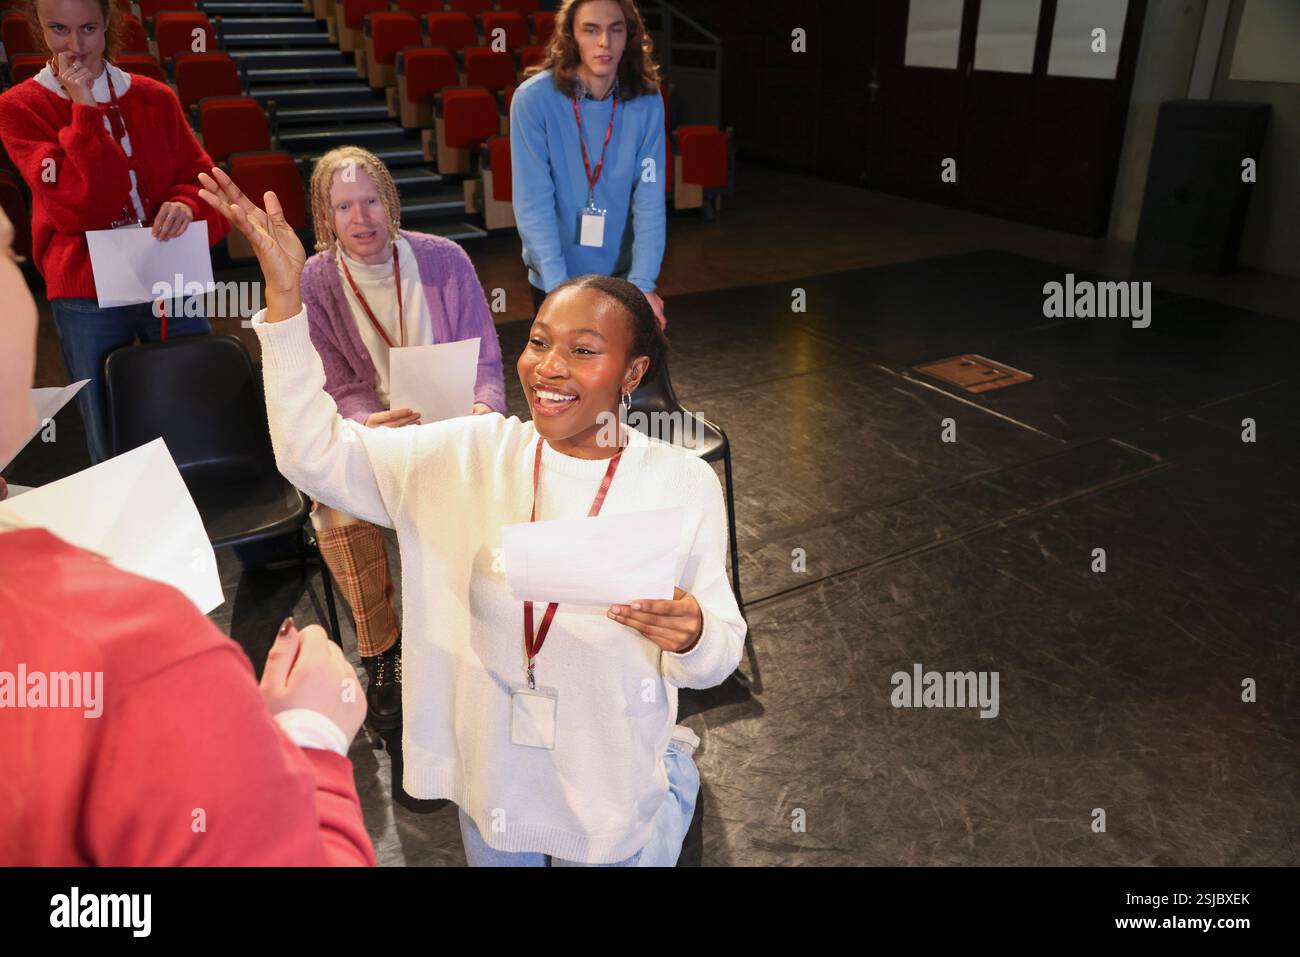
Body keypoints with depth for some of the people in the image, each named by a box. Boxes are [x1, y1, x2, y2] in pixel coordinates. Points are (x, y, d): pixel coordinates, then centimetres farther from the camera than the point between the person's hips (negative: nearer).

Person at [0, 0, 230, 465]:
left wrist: (187, 204, -15)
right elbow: (76, 207, -12)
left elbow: (201, 177, 7)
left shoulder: (155, 98, 8)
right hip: (88, 302, -2)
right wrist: (85, 112, -14)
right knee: (112, 445, 5)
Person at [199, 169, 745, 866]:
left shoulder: (684, 484, -15)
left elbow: (720, 655, -10)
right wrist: (284, 294, -23)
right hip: (490, 784, 2)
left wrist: (693, 637, -33)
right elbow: (313, 453, -16)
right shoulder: (469, 455, -10)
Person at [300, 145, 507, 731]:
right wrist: (367, 422, -30)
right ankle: (380, 651, -7)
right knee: (336, 509, -30)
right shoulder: (314, 281, -5)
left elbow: (486, 360, 0)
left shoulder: (444, 260, -4)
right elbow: (337, 391, -6)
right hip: (367, 430, 0)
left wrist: (483, 409, -23)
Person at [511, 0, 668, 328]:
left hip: (622, 276, 2)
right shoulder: (533, 98, -15)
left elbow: (650, 200, -11)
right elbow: (533, 202, -18)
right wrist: (558, 285, -26)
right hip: (555, 279, -2)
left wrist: (642, 282, -21)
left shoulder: (647, 103, -8)